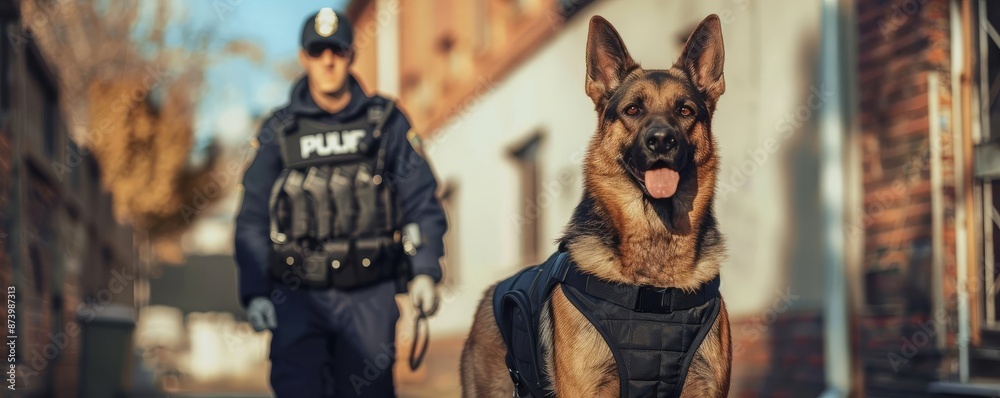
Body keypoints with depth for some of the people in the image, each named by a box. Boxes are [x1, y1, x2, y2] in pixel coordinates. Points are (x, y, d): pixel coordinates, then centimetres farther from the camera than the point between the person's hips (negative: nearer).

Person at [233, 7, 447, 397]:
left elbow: (421, 201, 6)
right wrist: (254, 292, -3)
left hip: (369, 297, 0)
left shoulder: (386, 122, 6)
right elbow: (252, 218, 7)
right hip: (298, 295, 0)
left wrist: (425, 271, -7)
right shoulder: (279, 131, 6)